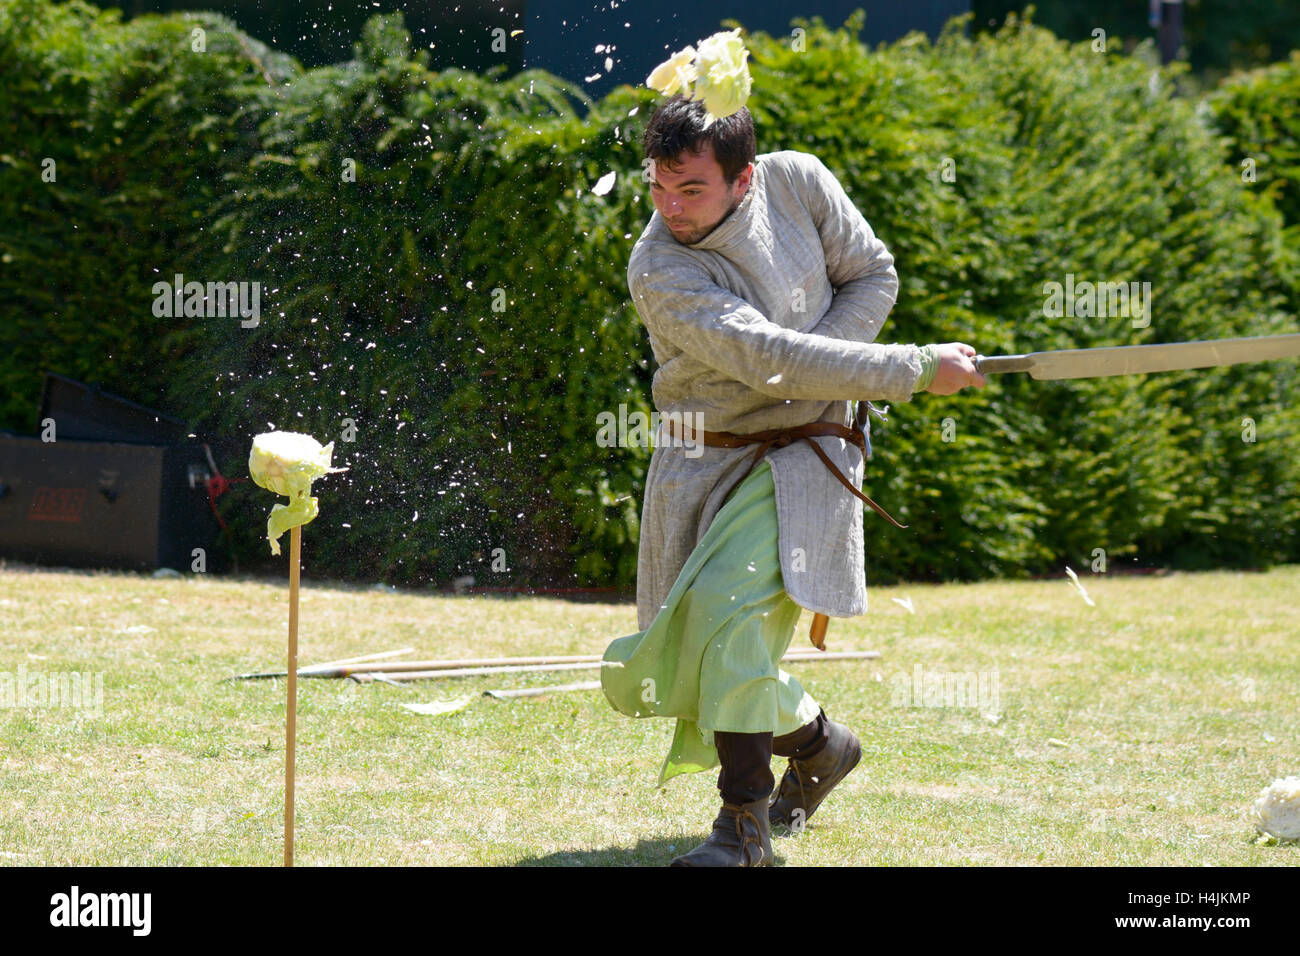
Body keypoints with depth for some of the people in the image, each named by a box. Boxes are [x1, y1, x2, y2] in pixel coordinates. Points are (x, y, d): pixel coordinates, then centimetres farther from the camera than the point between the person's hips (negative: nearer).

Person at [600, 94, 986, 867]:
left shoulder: (799, 183, -10)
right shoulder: (659, 273, -20)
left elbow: (874, 274, 3)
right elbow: (769, 358, -27)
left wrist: (814, 365, -14)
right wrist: (918, 370, -27)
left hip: (803, 453, -1)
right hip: (701, 460, 1)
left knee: (729, 606, -22)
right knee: (683, 651, 3)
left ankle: (745, 826, -16)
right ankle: (817, 743, 31)